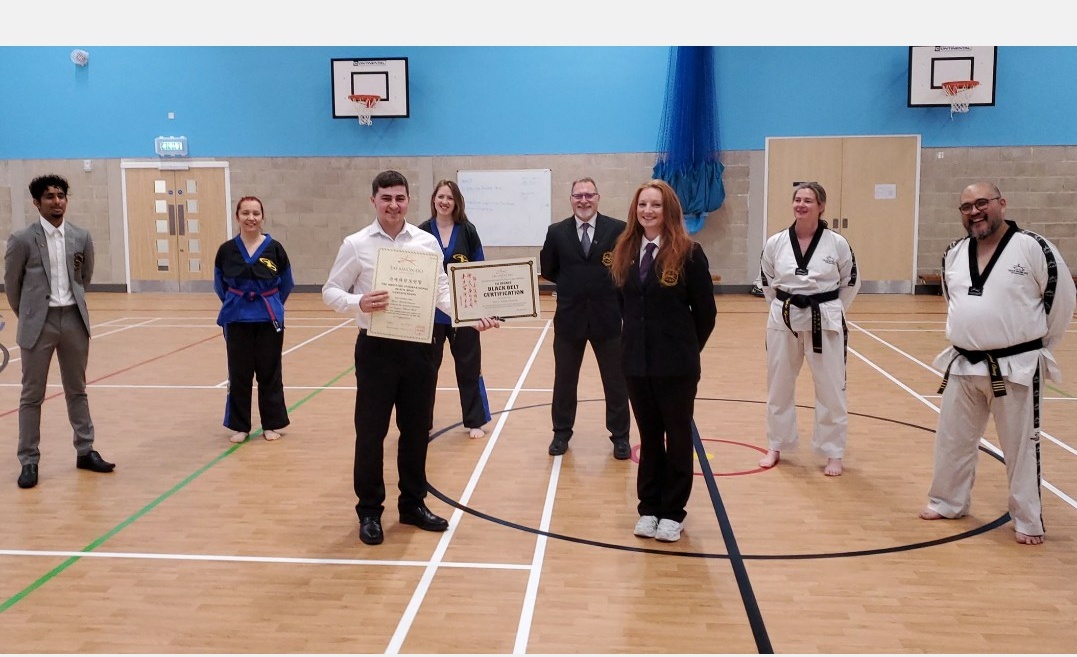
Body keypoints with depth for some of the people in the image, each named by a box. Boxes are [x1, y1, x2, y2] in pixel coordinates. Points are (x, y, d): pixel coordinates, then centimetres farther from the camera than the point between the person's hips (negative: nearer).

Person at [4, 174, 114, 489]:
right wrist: (29, 316, 11)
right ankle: (29, 461, 12)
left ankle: (85, 451, 23)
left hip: (74, 320, 3)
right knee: (32, 395, 4)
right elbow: (11, 284, 3)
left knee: (77, 390, 13)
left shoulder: (82, 237, 2)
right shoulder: (22, 239, -8)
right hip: (39, 323, -3)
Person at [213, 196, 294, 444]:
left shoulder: (275, 248, -5)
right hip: (237, 320, 1)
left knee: (269, 373, 7)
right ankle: (240, 426, 20)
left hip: (269, 320, 0)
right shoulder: (226, 250, -3)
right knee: (239, 374, 7)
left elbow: (286, 285, 7)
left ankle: (271, 424, 21)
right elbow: (220, 286, 11)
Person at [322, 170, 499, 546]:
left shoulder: (427, 242, 2)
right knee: (370, 432, 5)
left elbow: (442, 291, 3)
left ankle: (413, 504, 29)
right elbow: (330, 292, -1)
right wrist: (358, 304, -22)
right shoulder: (356, 245, -4)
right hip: (376, 347, -2)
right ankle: (369, 511, 21)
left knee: (417, 430, 13)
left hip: (418, 346, 3)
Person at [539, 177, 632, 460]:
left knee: (615, 381, 9)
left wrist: (614, 285, -6)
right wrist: (570, 284, 4)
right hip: (569, 317, 1)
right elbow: (547, 270, 8)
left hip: (608, 316, -1)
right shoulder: (557, 232, 1)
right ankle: (561, 433, 28)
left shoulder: (618, 229, -5)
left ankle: (620, 436, 23)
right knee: (564, 380, 12)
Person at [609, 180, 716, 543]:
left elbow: (706, 311, -4)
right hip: (636, 360, 4)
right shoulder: (625, 251, 5)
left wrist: (687, 348, 2)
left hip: (676, 363, -4)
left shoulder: (688, 253, -9)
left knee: (678, 436, 9)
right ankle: (648, 509, 25)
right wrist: (638, 337, 8)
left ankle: (673, 513, 20)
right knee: (648, 436, 14)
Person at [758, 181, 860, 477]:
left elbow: (851, 283, 5)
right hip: (784, 320, 2)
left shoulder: (837, 243, -8)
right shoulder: (775, 243, -3)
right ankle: (775, 447, 29)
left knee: (831, 390, 5)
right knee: (779, 387, 12)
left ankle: (834, 454, 21)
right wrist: (785, 309, 8)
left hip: (824, 321, -2)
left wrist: (829, 311, 4)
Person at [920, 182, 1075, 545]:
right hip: (963, 366, 5)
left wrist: (1039, 346, 2)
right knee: (952, 439, 16)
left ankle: (1028, 520, 21)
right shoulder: (954, 254, 3)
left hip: (1016, 368, -5)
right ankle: (948, 501, 35)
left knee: (1021, 445, 6)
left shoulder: (1033, 248, -12)